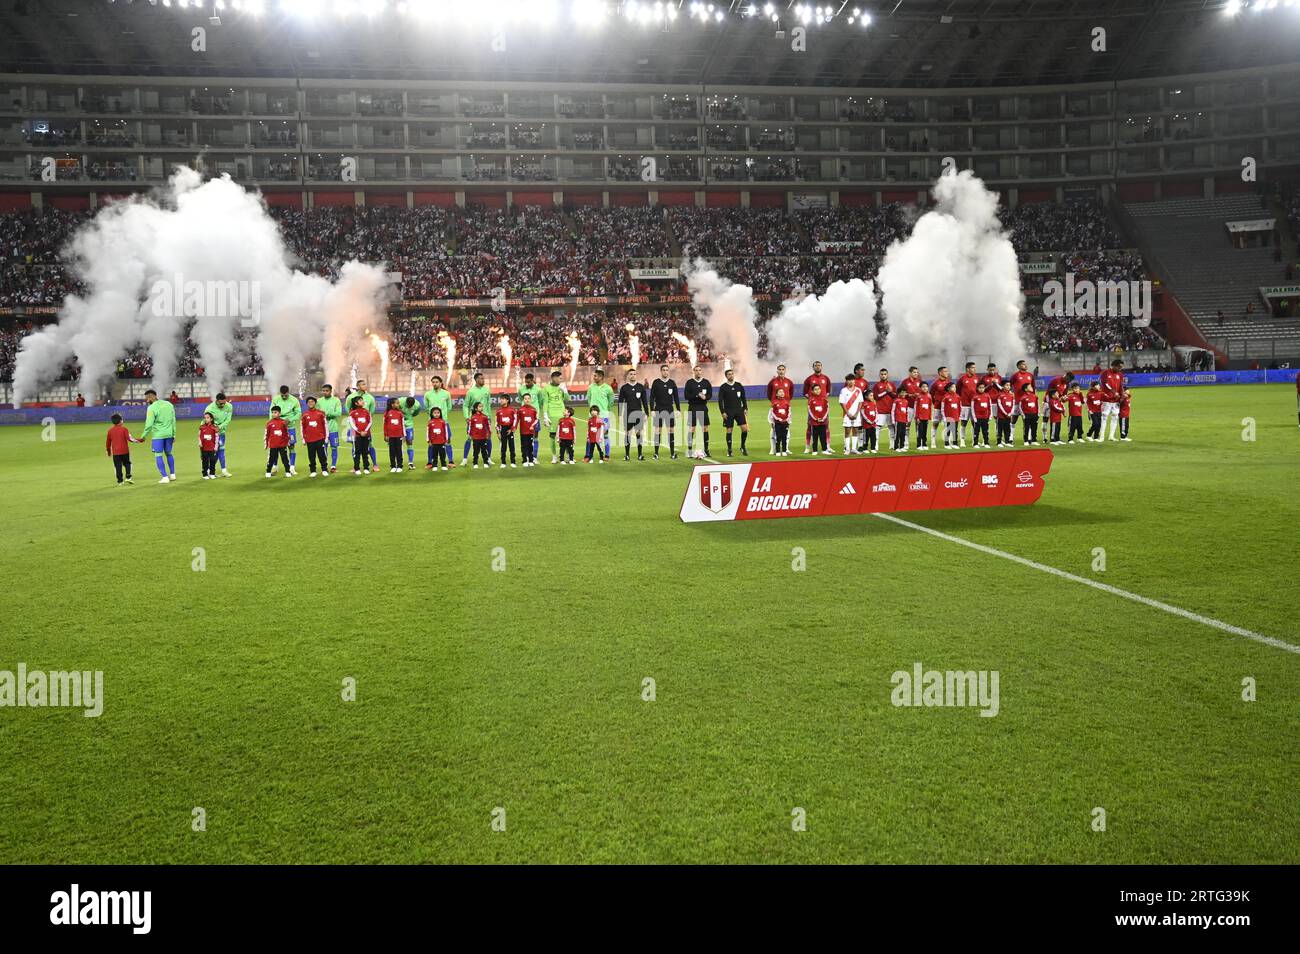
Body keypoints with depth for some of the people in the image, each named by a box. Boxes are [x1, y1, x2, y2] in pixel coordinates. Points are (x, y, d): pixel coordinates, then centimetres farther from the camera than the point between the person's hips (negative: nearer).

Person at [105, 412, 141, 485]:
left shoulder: (110, 431, 5)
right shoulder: (124, 429, -4)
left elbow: (108, 442, 12)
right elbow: (129, 438, -13)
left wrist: (108, 451, 25)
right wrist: (138, 441, -3)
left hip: (115, 452, 2)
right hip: (124, 451, -2)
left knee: (118, 467, 3)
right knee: (127, 464, 14)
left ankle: (120, 481, 2)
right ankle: (128, 477, 1)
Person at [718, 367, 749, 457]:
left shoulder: (739, 385, 8)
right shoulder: (723, 387, -1)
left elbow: (743, 398, 15)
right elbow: (720, 400, -2)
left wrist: (745, 408, 7)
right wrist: (723, 412, -9)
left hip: (739, 410, 3)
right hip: (728, 412, -2)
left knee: (745, 428, -7)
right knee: (729, 431, 0)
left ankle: (743, 446, 10)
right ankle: (729, 450, 9)